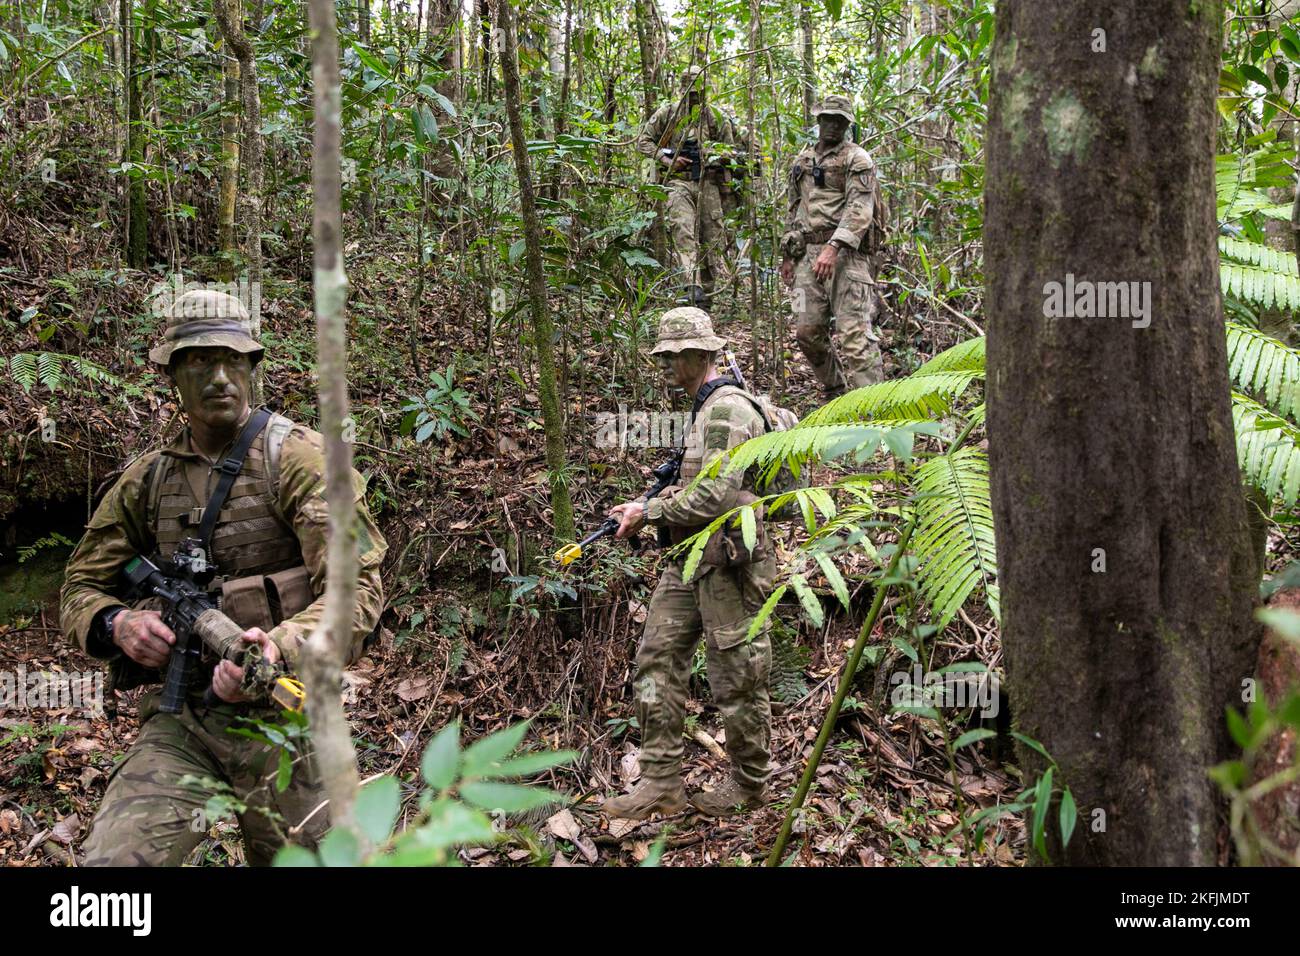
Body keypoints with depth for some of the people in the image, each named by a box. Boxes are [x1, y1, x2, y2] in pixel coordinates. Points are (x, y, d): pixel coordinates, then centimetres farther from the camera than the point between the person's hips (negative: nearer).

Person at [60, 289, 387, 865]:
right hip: (179, 720, 3)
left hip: (280, 715, -3)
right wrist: (116, 624, -8)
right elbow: (81, 587, 16)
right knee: (111, 859, -15)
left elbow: (357, 589, -13)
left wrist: (280, 648, -31)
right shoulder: (145, 479, 10)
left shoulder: (299, 459, -5)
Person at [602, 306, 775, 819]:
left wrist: (649, 512, -16)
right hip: (692, 558, 10)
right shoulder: (704, 409, 17)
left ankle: (749, 784, 17)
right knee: (657, 660, 6)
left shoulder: (728, 409, -15)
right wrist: (645, 505, 11)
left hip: (726, 560, -10)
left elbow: (717, 495, -24)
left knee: (736, 677, 1)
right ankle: (661, 783, 9)